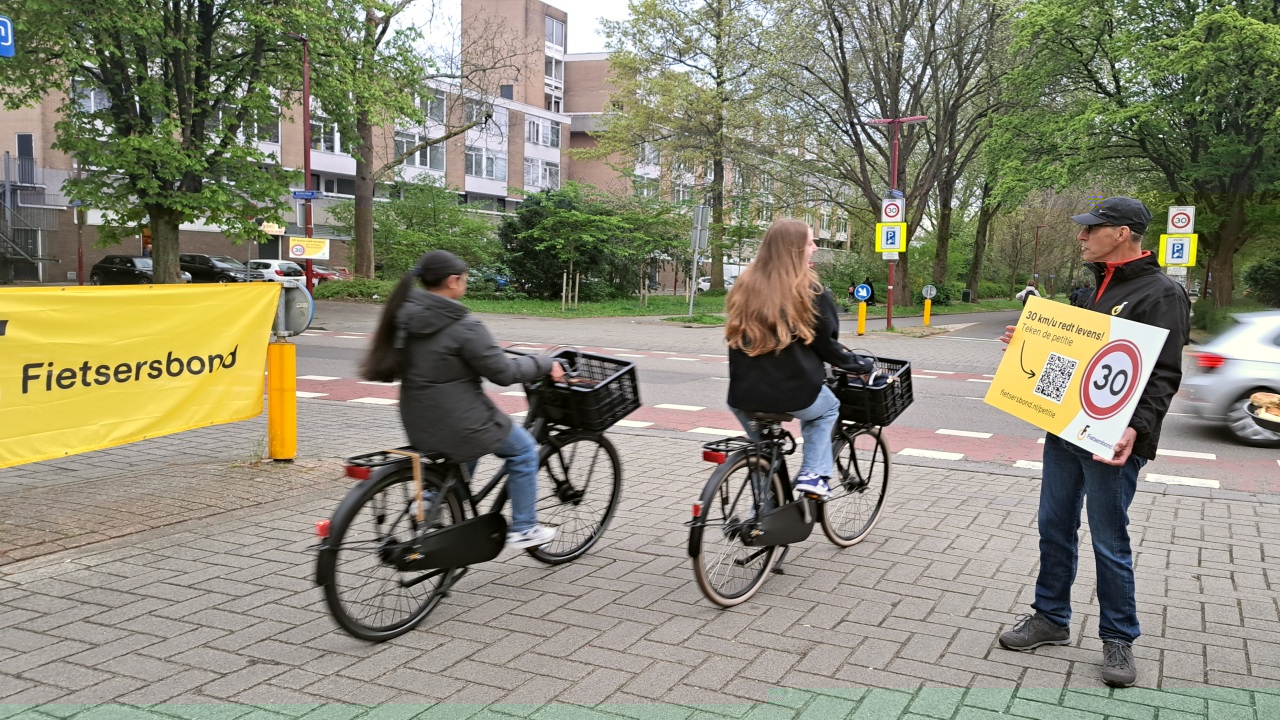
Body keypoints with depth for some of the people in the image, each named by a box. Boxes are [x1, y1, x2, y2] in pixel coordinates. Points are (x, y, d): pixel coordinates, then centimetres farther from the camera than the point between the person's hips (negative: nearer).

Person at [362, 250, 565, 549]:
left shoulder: (404, 315, 1)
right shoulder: (462, 325, -21)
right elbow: (503, 373, -17)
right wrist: (545, 365, -2)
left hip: (418, 425, 8)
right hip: (459, 424, -8)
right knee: (523, 449, 15)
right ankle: (523, 530, 21)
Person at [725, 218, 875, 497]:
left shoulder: (744, 284, 3)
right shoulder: (809, 290, -9)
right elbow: (826, 344, -3)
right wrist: (861, 365, 15)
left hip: (743, 395, 4)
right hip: (794, 393, -3)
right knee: (828, 408, 31)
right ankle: (813, 474, 15)